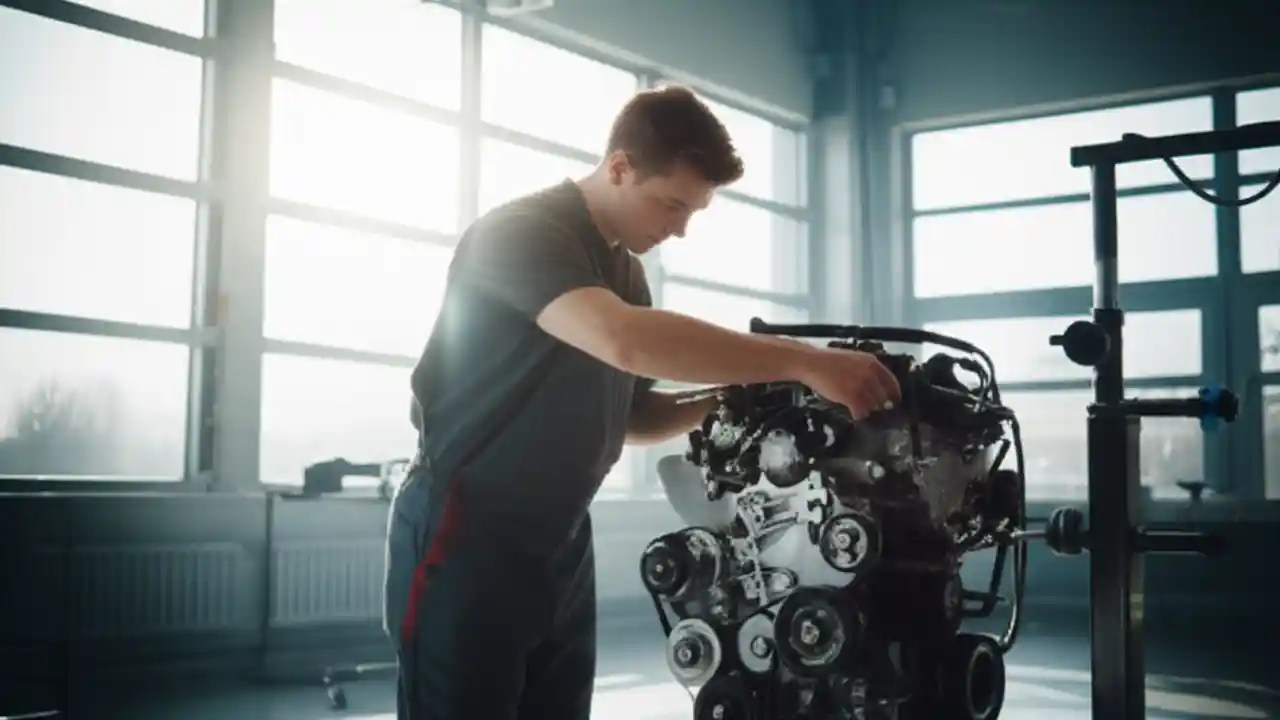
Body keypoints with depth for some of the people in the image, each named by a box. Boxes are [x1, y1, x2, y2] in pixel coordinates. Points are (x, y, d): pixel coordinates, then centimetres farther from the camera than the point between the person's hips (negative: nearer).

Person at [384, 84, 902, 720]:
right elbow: (623, 341, -34)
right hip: (466, 537, -8)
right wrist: (803, 362, -34)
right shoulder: (522, 232, -15)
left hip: (557, 544, 8)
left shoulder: (625, 271, 14)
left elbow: (631, 416, 16)